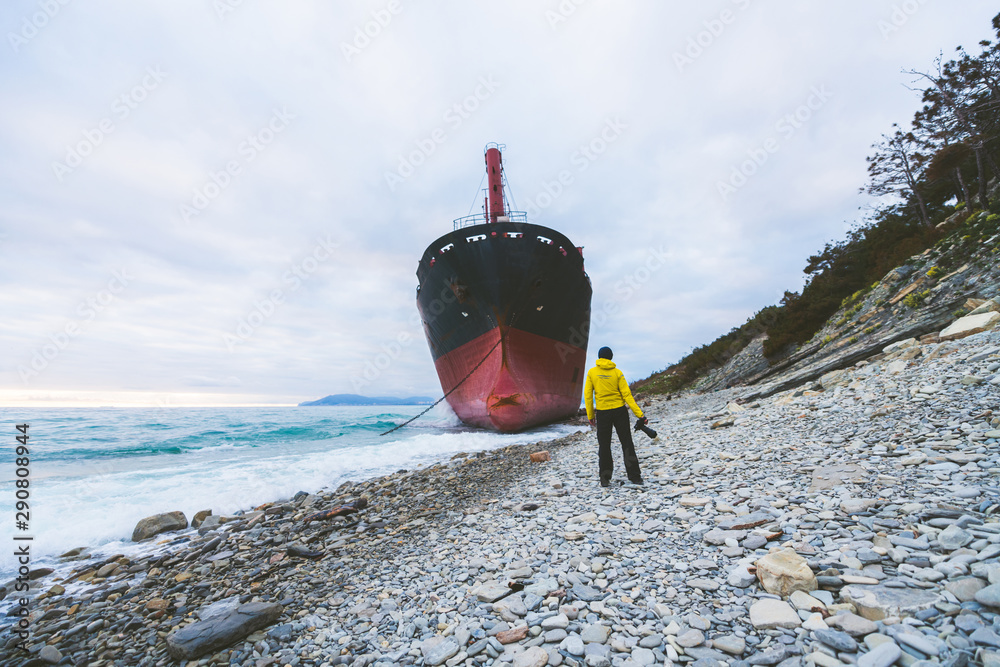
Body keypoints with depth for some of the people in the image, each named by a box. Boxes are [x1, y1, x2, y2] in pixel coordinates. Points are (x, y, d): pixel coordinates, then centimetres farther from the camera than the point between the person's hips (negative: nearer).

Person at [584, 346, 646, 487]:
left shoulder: (592, 372, -3)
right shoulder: (617, 373, -4)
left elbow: (588, 395, -3)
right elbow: (626, 395, -8)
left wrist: (590, 415, 5)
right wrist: (639, 414, -5)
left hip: (602, 413, 0)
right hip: (619, 411, 0)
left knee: (604, 446, 9)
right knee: (627, 443, 10)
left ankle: (605, 479, 10)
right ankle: (634, 476, 13)